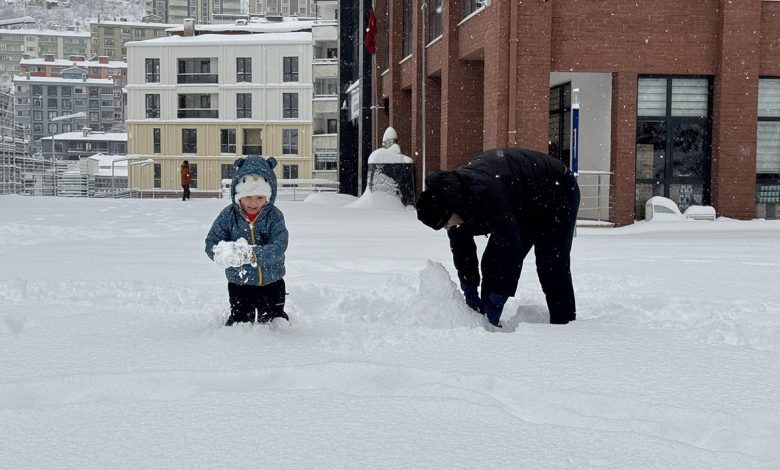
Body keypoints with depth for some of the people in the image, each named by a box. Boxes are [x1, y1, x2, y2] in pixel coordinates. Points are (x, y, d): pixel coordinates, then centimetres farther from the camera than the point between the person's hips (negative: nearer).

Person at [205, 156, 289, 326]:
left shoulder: (274, 216, -11)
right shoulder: (228, 216, -9)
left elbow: (279, 246, -23)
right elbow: (211, 243, -11)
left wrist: (253, 254, -40)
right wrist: (226, 253, -35)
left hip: (271, 282, 0)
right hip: (240, 284, 0)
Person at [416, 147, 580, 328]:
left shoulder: (485, 193, -44)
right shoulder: (450, 193, -17)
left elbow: (510, 248, -41)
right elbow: (461, 248, -7)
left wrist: (496, 301, -36)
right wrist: (470, 294, -11)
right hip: (523, 207, 8)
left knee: (551, 265, -15)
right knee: (492, 261, 2)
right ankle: (486, 323, 7)